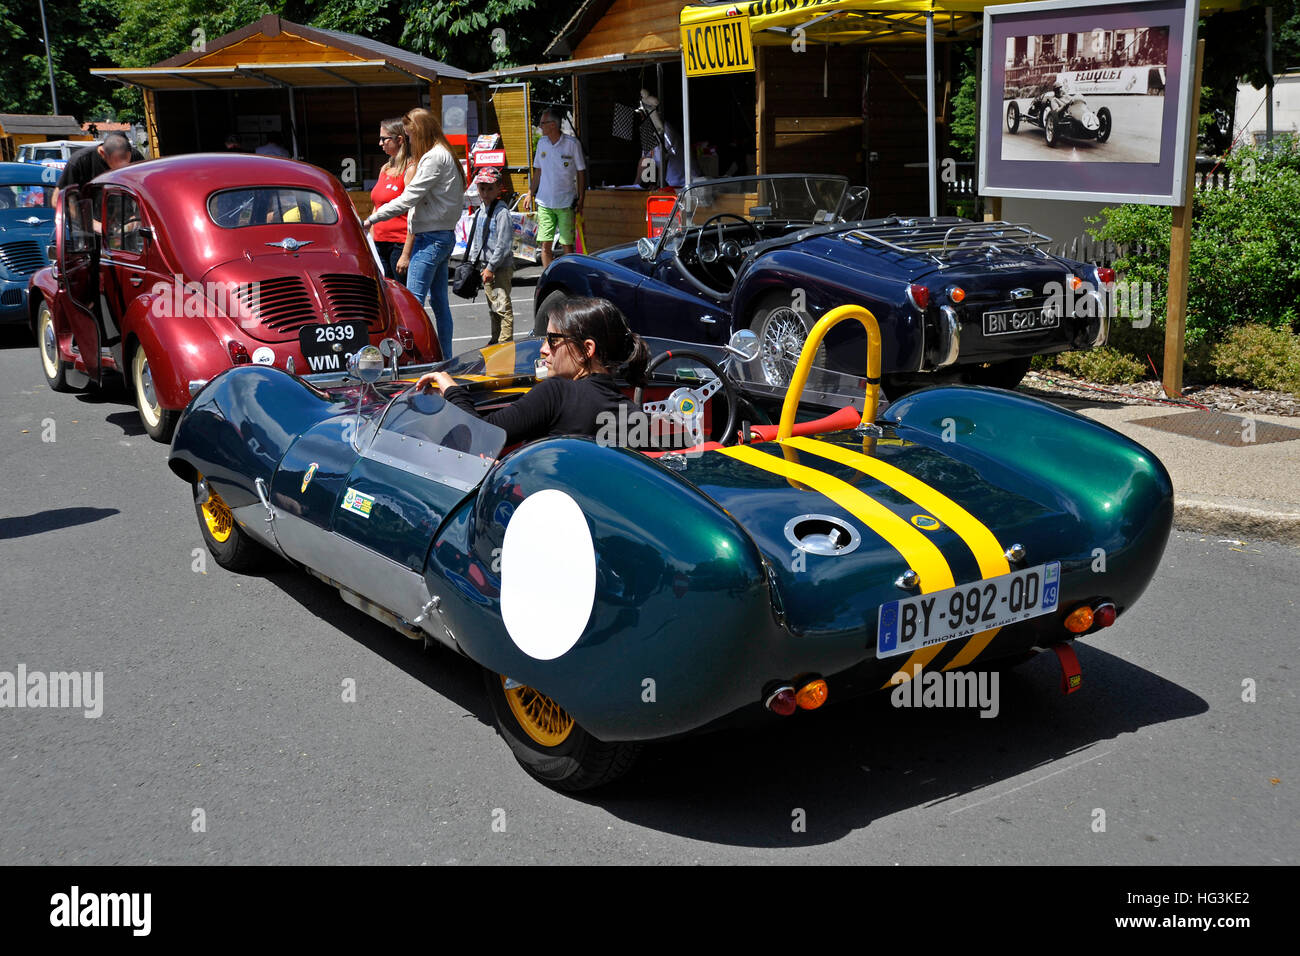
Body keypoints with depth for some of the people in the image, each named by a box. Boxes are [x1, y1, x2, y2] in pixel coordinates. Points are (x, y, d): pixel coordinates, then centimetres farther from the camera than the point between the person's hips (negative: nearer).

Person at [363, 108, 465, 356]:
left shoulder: (434, 158, -15)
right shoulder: (445, 155, 16)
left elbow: (408, 198, -19)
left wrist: (371, 219, -13)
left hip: (431, 238, -10)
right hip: (443, 235, 10)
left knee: (413, 301, -11)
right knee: (440, 301, 13)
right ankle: (445, 358, 19)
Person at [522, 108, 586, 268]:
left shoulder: (572, 144, -6)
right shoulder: (542, 143, 8)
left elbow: (581, 172, -2)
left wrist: (580, 199, -6)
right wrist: (530, 194, 14)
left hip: (566, 203, -4)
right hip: (544, 202, 4)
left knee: (567, 245, -2)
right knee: (545, 244, 0)